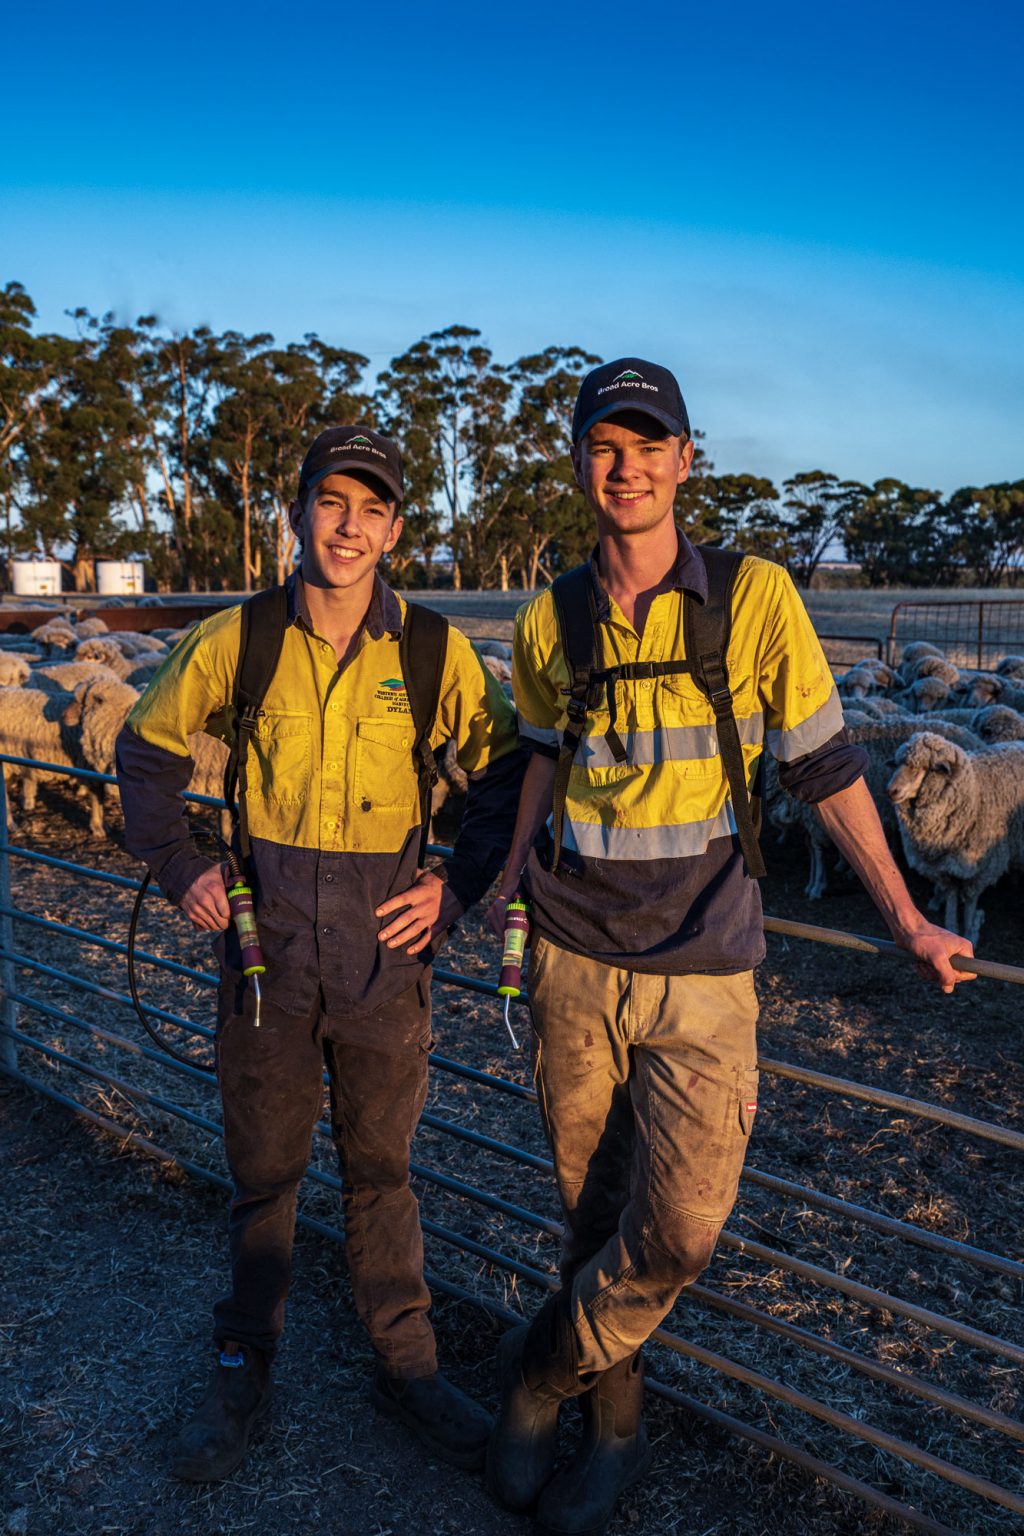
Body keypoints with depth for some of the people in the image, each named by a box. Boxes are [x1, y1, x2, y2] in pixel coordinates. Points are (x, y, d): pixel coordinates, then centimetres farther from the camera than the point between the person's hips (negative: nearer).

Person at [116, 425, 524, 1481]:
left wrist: (459, 888, -1)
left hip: (385, 958, 0)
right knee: (262, 1174, 15)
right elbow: (146, 749, 10)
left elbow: (505, 770, 7)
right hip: (265, 954, 0)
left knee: (381, 1173, 15)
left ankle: (405, 1366, 34)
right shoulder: (234, 642, -5)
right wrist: (179, 869, 2)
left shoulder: (433, 653, -5)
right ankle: (243, 1368, 36)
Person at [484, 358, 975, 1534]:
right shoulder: (548, 625, 1)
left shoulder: (756, 597, -8)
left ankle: (545, 1368, 24)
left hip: (699, 969, -2)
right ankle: (613, 1420, 36)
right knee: (590, 1203, 13)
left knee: (679, 1227, -4)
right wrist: (513, 881, 16)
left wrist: (904, 918, 2)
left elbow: (823, 767, -1)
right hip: (573, 956, 2)